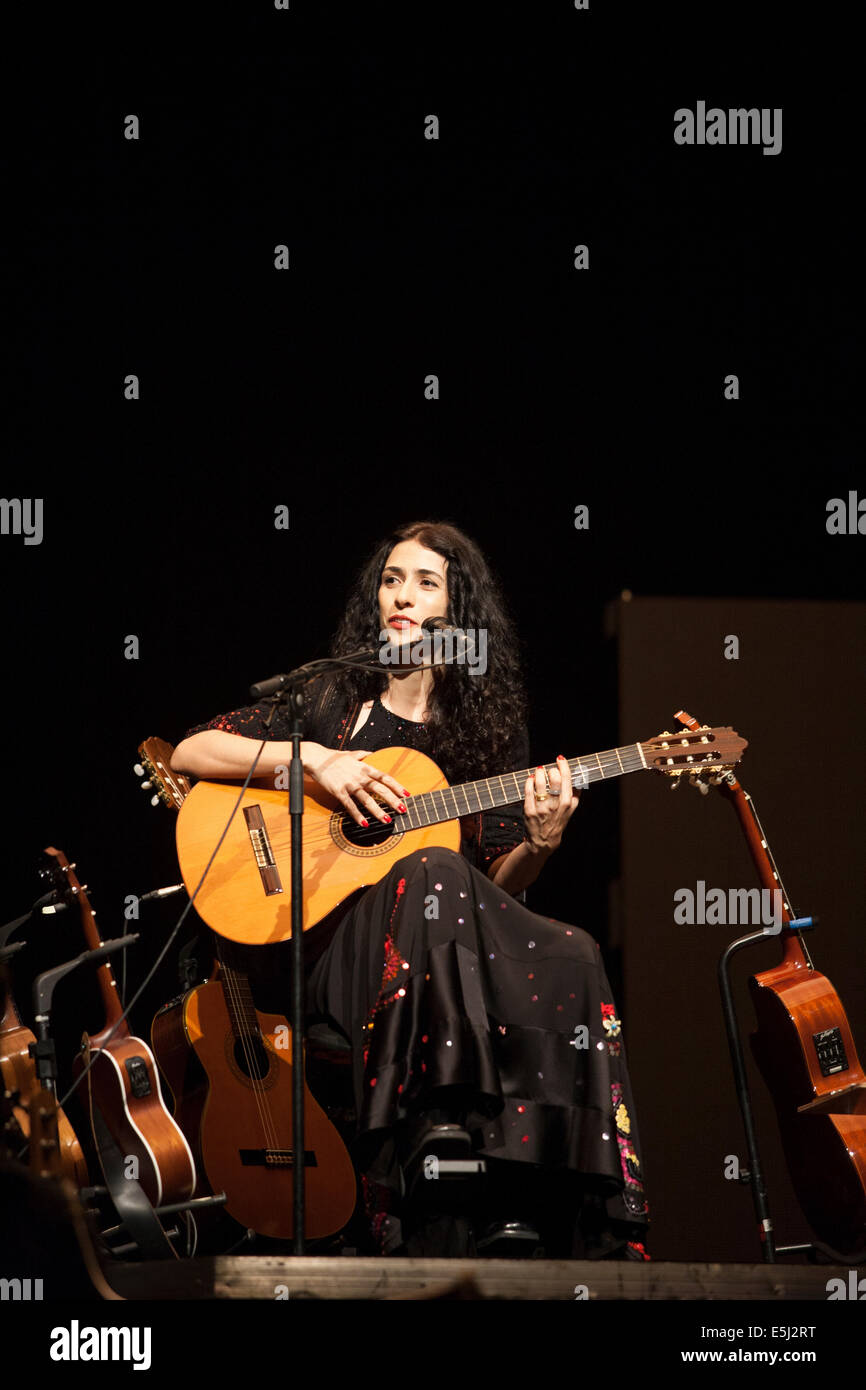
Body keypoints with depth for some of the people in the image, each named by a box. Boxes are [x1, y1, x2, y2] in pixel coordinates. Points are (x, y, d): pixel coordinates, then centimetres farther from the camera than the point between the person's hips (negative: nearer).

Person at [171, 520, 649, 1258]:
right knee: (434, 875, -36)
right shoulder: (334, 700, 10)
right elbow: (190, 753, 2)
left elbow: (498, 885, 14)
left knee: (571, 960, -29)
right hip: (330, 939, -3)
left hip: (459, 951, 3)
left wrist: (539, 845, -9)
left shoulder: (488, 728, 15)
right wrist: (314, 757, -10)